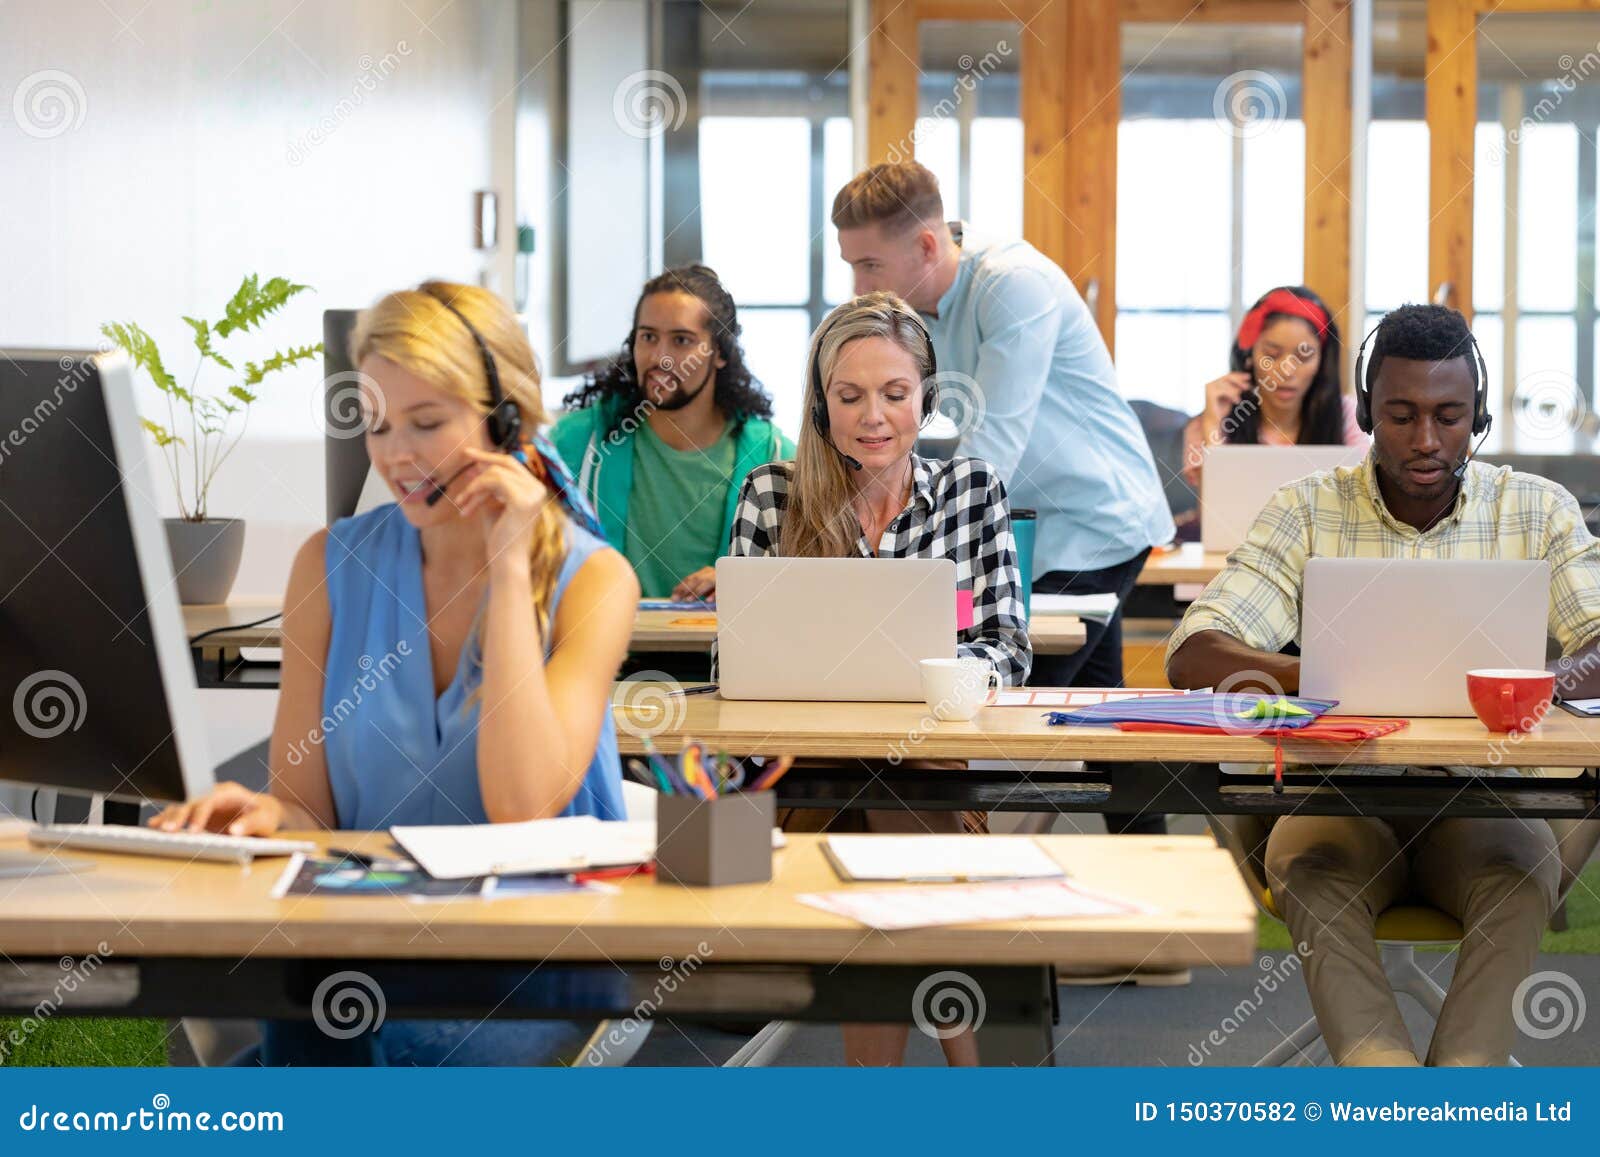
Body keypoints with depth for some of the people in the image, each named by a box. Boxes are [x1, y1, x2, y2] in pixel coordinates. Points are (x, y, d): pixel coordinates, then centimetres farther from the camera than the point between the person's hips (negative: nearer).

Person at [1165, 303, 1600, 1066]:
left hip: (1480, 801, 0)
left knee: (1523, 863, -32)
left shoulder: (1538, 511, 4)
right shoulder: (1308, 511, 2)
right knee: (1309, 864, -32)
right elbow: (1193, 656, -9)